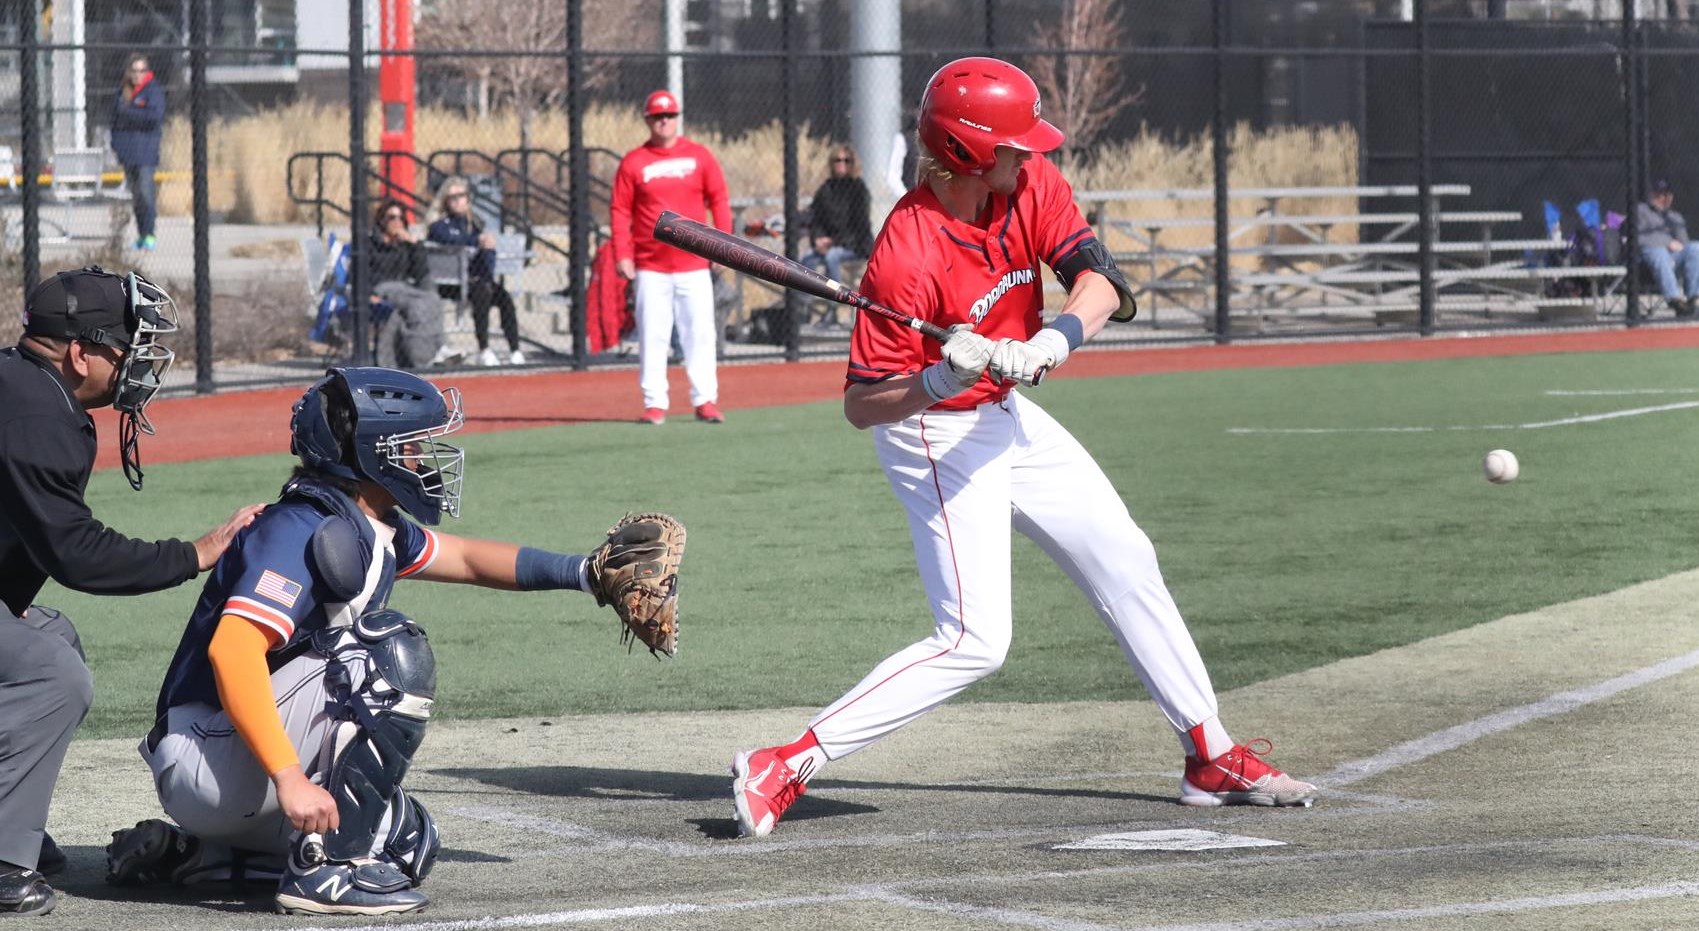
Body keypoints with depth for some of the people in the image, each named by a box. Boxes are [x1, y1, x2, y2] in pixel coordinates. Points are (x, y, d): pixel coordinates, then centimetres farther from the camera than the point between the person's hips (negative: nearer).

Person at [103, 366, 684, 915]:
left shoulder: (374, 529, 10)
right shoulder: (304, 531, -20)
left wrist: (583, 573, 15)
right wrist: (289, 777, -38)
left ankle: (183, 853, 15)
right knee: (391, 649, -19)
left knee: (408, 840, 17)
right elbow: (232, 650, -32)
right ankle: (327, 867, -18)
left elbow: (465, 559, 27)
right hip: (210, 758, -10)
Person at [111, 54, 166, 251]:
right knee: (135, 195, 9)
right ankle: (141, 235, 14)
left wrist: (130, 112, -16)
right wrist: (114, 142, 14)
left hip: (145, 151, -6)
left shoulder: (154, 91, -5)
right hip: (127, 150, 6)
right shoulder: (123, 90, 14)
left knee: (145, 193, -13)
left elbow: (156, 116, -18)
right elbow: (115, 116, 21)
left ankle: (149, 234, -13)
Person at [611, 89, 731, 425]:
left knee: (700, 333, -1)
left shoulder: (700, 156, 5)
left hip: (693, 264, 0)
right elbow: (621, 211, 3)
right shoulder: (633, 163, 3)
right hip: (650, 268, 0)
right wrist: (622, 255, -5)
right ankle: (654, 404, 2)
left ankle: (705, 401, 4)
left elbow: (718, 200, 7)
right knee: (651, 336, -1)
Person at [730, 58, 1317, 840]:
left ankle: (1212, 758, 24)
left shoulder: (1029, 188, -11)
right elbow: (860, 405, -25)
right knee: (975, 642, -17)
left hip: (1006, 418, 8)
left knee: (1126, 564, 14)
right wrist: (940, 380, -42)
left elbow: (1101, 283, -18)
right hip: (934, 435, -8)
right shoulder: (906, 258, -30)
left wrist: (1050, 342, -36)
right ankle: (787, 766, -17)